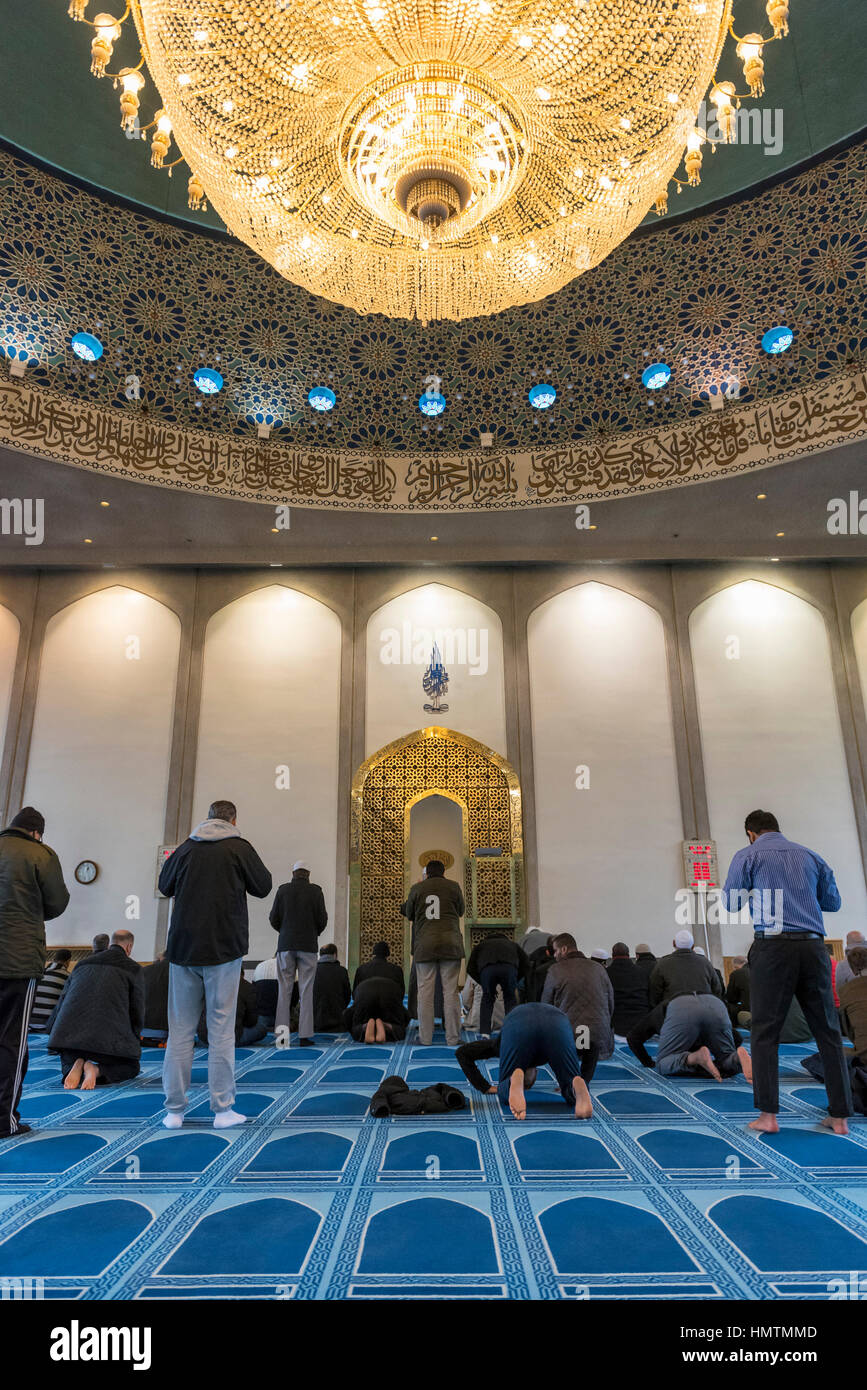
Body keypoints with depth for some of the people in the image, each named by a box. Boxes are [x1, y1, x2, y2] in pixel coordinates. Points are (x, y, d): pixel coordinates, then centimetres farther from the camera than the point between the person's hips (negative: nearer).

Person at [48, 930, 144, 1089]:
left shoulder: (83, 962, 23)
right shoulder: (132, 968, 9)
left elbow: (64, 999, 26)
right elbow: (137, 1010, 10)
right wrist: (133, 1041, 27)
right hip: (110, 1033, -4)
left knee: (67, 1065, 32)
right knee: (131, 1067, 20)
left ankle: (77, 1065, -4)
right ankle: (98, 1070, -10)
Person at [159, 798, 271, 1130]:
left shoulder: (186, 848, 5)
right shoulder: (239, 848, -4)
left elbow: (164, 885, 20)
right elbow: (263, 886, 4)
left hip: (183, 948, 3)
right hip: (224, 949, -3)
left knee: (180, 1030, 9)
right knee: (221, 1030, 3)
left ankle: (174, 1110, 14)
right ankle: (223, 1109, 7)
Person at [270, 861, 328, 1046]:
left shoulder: (283, 890, 2)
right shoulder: (316, 891, -2)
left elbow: (274, 918, 2)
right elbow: (322, 919, -3)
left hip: (286, 944, 1)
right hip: (308, 945, -1)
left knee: (284, 990, 7)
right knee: (306, 991, 2)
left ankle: (282, 1032, 5)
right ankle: (305, 1035, 0)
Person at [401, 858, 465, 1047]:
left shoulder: (417, 888, 6)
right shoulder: (453, 886, 6)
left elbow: (409, 914, 17)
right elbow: (461, 910, 18)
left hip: (424, 945, 0)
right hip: (450, 944, 0)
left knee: (425, 991, 3)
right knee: (450, 991, 2)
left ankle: (425, 1037, 5)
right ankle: (453, 1037, 4)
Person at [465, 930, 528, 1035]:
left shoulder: (480, 945, 39)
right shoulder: (512, 944, 41)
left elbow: (470, 968, 29)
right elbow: (526, 965, 31)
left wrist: (482, 984, 35)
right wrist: (515, 981, 38)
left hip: (487, 968, 0)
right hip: (509, 967, 0)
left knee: (487, 999, 25)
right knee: (510, 999, 24)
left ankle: (484, 1033, 20)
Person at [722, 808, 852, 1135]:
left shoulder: (748, 856, 4)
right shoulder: (810, 856, 15)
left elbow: (731, 903, 2)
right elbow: (832, 902, 20)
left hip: (773, 946, -3)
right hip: (813, 946, 4)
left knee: (765, 1031, 1)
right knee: (827, 1030, 11)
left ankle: (768, 1115, -1)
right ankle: (839, 1116, 13)